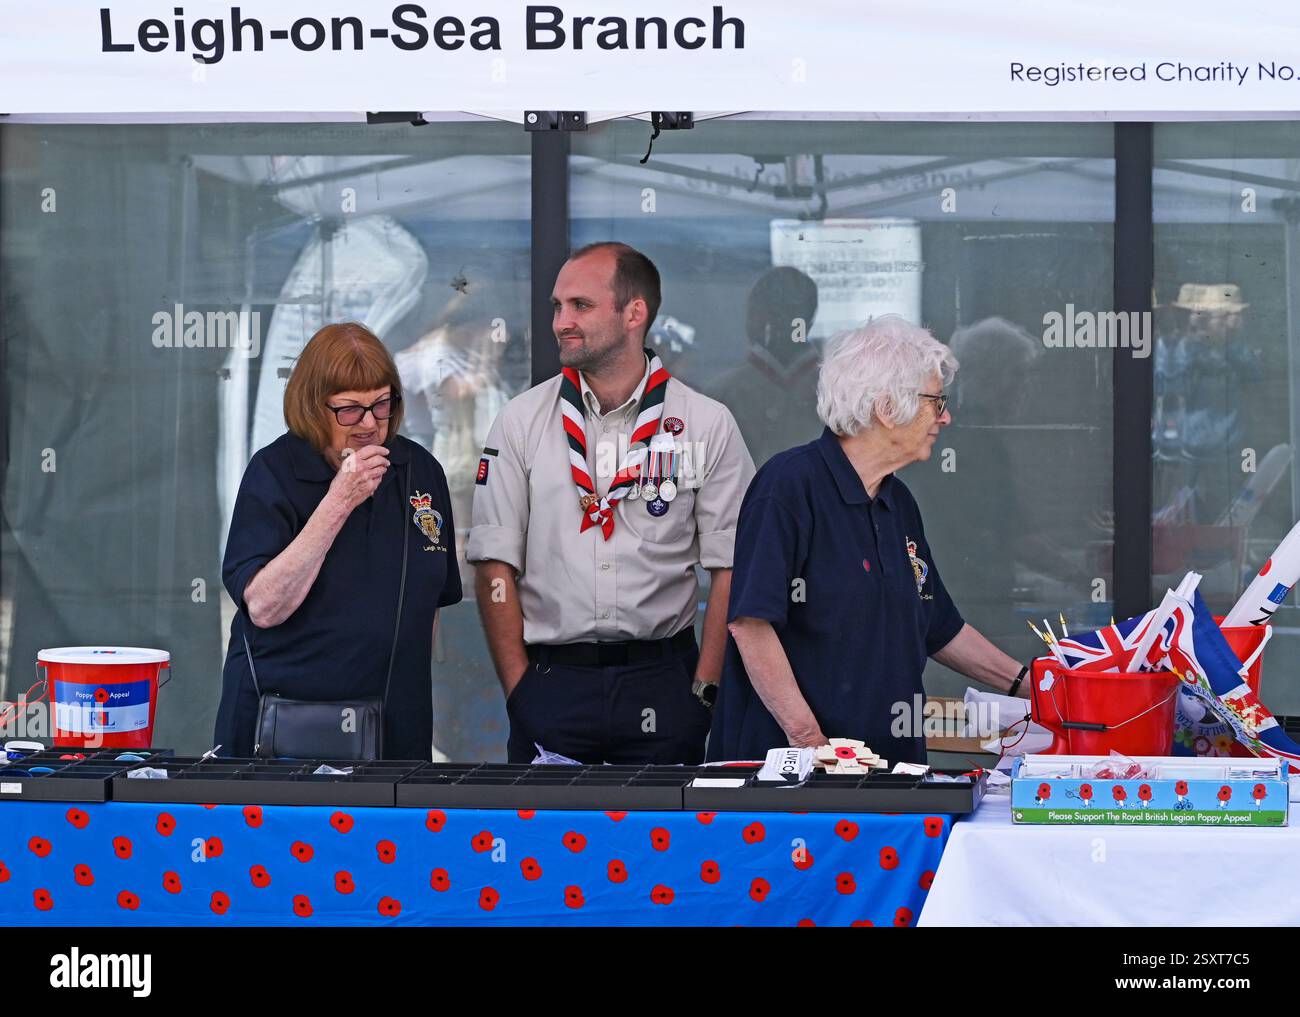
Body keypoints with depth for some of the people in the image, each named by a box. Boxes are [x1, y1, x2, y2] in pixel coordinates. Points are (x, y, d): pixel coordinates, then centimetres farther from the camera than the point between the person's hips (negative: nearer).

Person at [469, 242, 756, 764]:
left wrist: (703, 692, -7)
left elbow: (729, 569, 0)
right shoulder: (521, 421, 4)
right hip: (550, 677, 1)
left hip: (662, 681, 0)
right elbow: (495, 564, 2)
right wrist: (518, 690, -5)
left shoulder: (708, 425, 2)